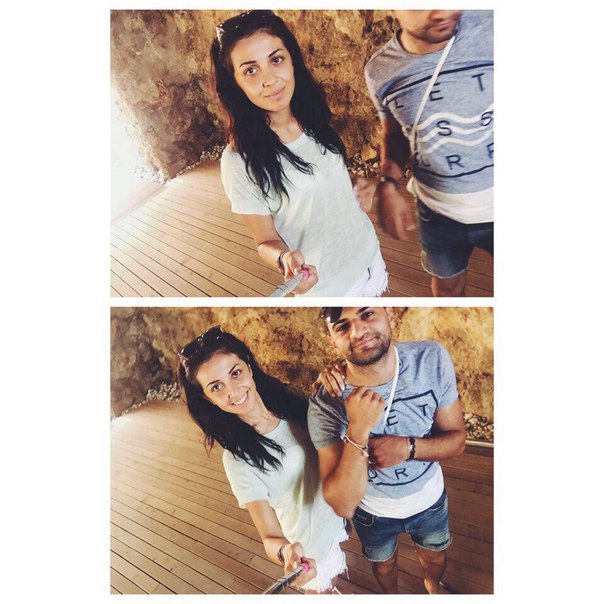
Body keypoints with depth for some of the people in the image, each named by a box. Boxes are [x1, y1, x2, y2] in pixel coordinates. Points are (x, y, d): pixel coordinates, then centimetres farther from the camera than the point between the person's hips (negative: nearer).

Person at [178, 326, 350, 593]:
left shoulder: (289, 398, -15)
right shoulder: (239, 460, -30)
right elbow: (270, 537, -26)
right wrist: (285, 551, -50)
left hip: (339, 515, 5)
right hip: (311, 548, -5)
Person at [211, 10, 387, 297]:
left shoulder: (316, 119, -5)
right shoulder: (239, 162, -24)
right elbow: (266, 241, -16)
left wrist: (360, 187, -7)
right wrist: (285, 259, -38)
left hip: (367, 251, 6)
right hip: (323, 281, -6)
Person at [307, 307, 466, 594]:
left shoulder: (432, 359, -26)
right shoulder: (325, 404, -33)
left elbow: (456, 438, -14)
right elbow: (343, 506, -34)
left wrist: (407, 448, -33)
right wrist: (358, 430, -47)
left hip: (430, 498, 2)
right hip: (373, 512, -1)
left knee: (435, 558, 30)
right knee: (384, 564, 29)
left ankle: (432, 583, 66)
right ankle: (391, 595, 64)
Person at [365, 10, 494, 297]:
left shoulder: (488, 24, -19)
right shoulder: (380, 70, -11)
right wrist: (389, 185, -8)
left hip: (494, 205, -2)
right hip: (437, 212, 2)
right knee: (447, 284, 24)